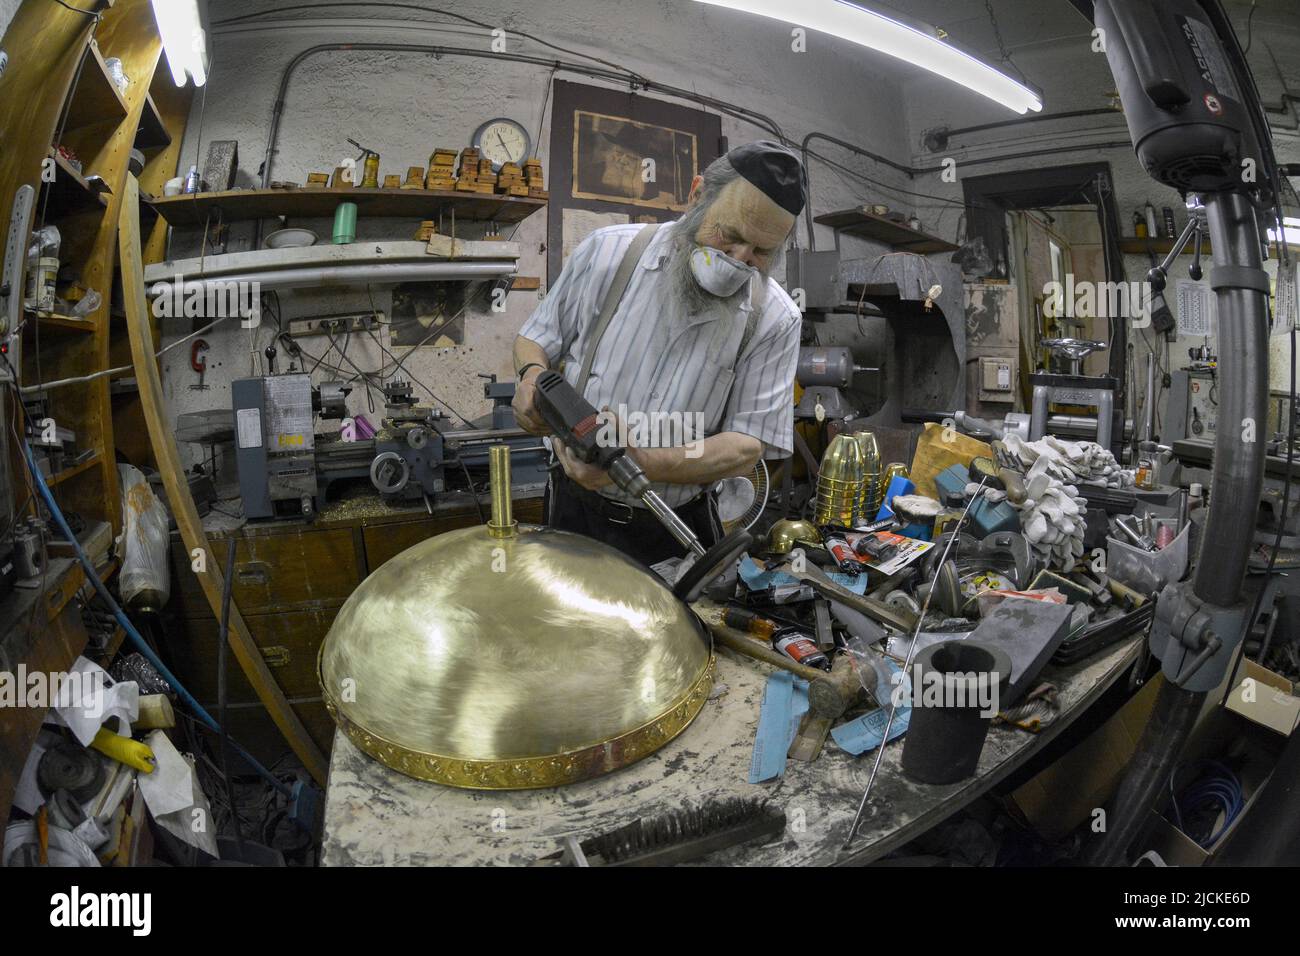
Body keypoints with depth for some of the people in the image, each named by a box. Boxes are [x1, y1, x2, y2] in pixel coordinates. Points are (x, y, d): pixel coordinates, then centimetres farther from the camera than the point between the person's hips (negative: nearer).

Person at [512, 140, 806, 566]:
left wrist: (643, 464, -31)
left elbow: (748, 446, -15)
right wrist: (533, 374, -19)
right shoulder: (607, 252, -9)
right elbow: (536, 339, 5)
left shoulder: (774, 319, -11)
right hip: (578, 510, 1)